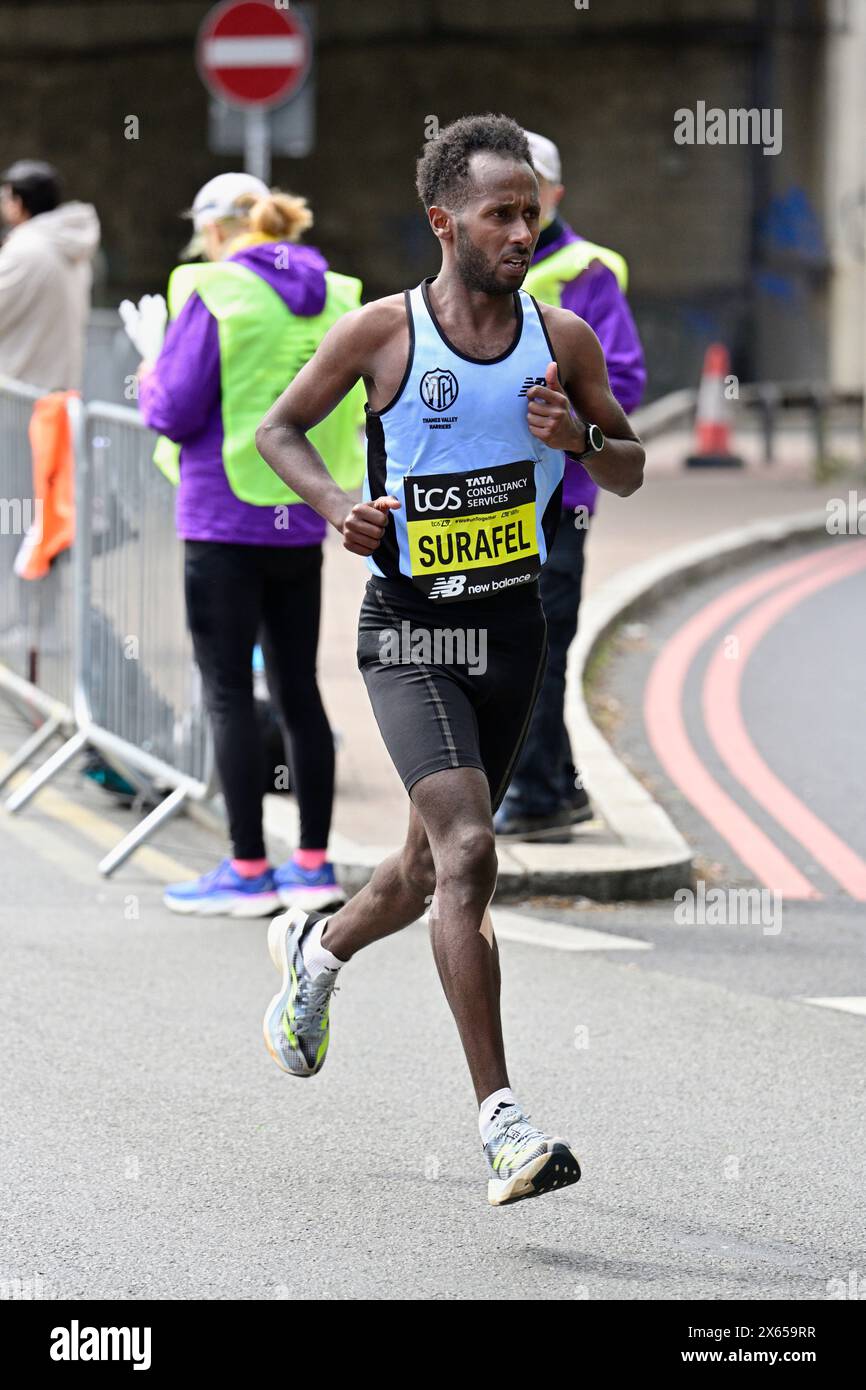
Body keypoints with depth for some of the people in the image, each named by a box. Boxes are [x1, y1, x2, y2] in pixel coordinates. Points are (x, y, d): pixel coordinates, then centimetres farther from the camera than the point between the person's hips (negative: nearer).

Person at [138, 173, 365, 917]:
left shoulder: (214, 296, -12)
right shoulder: (335, 298, 6)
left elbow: (175, 409, -13)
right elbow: (356, 408, 12)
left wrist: (150, 380, 8)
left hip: (225, 520, -6)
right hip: (303, 520, 6)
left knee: (229, 693, 0)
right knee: (299, 688, 13)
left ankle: (248, 871, 1)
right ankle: (315, 863, 15)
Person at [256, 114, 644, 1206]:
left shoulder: (563, 337, 1)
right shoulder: (381, 332, -8)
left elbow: (629, 474, 11)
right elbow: (278, 430, 6)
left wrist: (579, 436, -11)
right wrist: (335, 503, -12)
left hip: (513, 626, 5)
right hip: (409, 630, -5)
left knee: (432, 866, 18)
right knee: (466, 854, -21)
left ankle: (314, 948, 52)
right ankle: (500, 1120, -20)